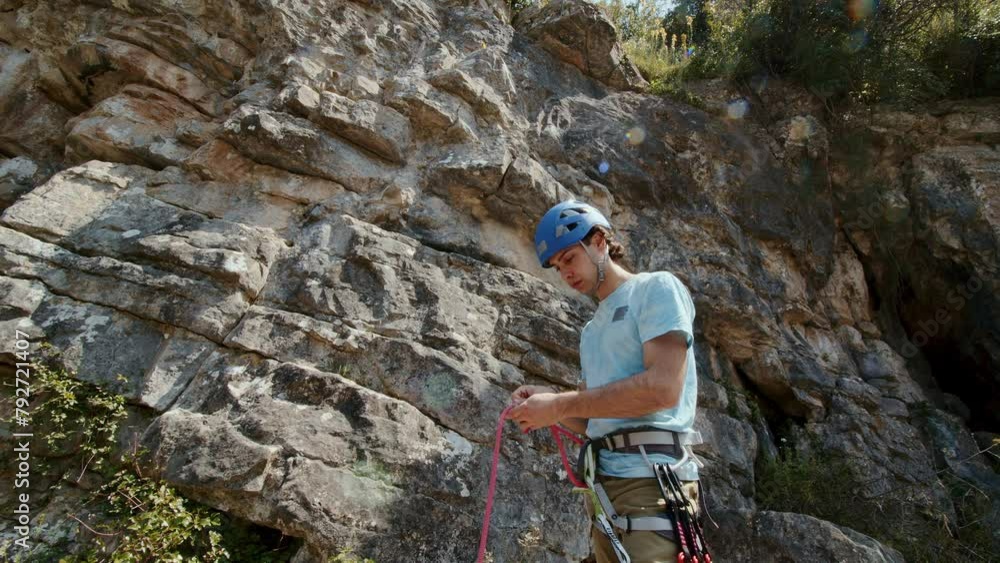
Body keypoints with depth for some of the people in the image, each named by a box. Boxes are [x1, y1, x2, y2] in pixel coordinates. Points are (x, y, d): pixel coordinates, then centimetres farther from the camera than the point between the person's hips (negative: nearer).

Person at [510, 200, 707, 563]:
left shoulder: (656, 287, -1)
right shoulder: (591, 331, 21)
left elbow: (663, 388, -16)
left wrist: (560, 404, -13)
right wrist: (547, 409, -1)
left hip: (651, 478, -7)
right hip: (603, 482, 8)